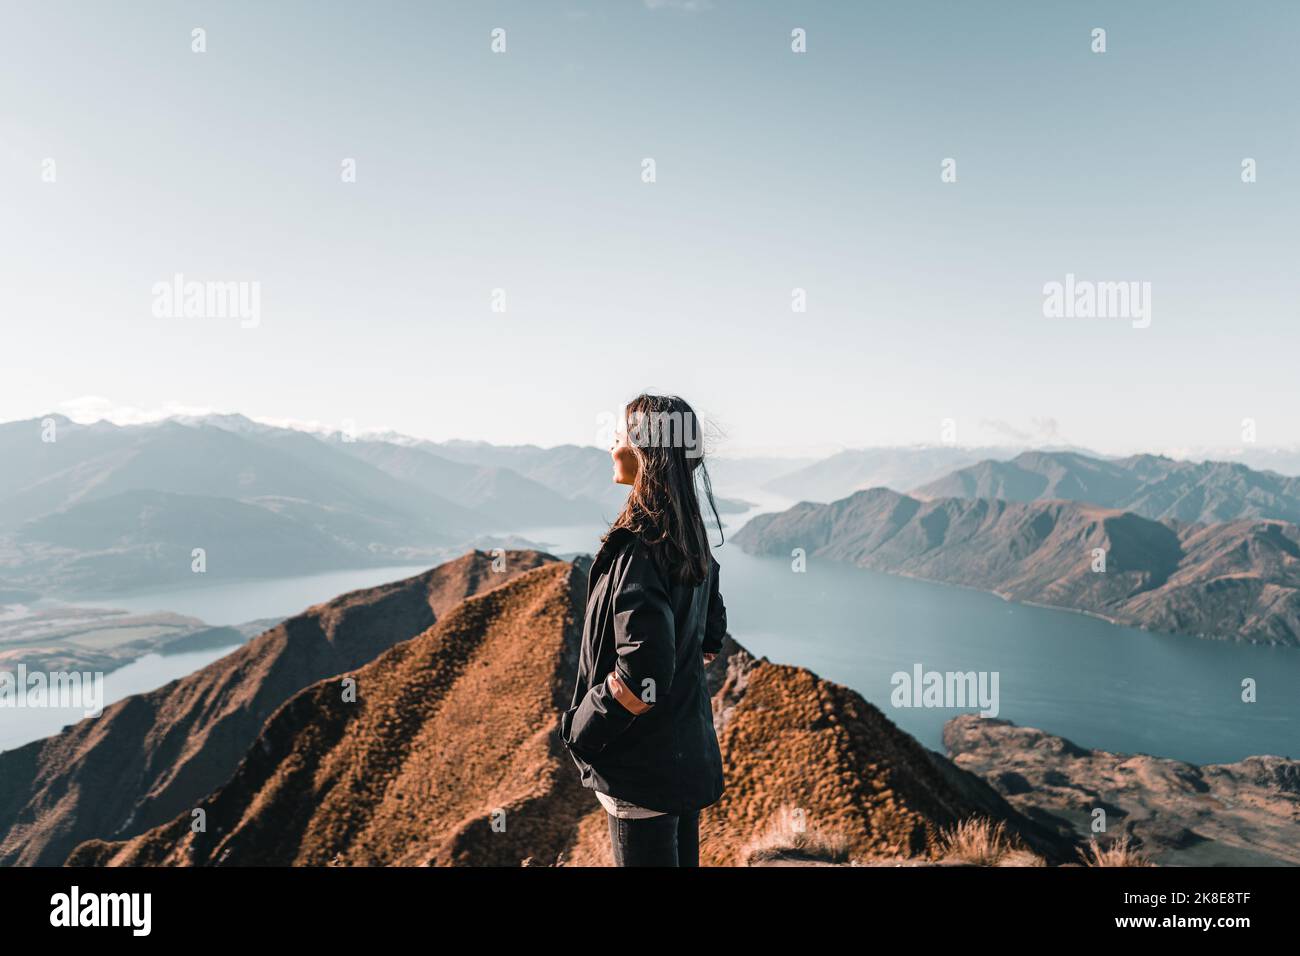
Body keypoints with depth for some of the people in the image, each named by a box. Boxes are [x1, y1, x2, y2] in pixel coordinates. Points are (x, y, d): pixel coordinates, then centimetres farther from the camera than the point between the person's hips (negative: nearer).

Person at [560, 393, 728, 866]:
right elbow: (711, 629, 16)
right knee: (681, 856, 22)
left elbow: (642, 671, -30)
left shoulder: (640, 547, -25)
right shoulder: (690, 537, 4)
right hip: (690, 752, 9)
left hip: (643, 770, -9)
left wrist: (580, 733, -15)